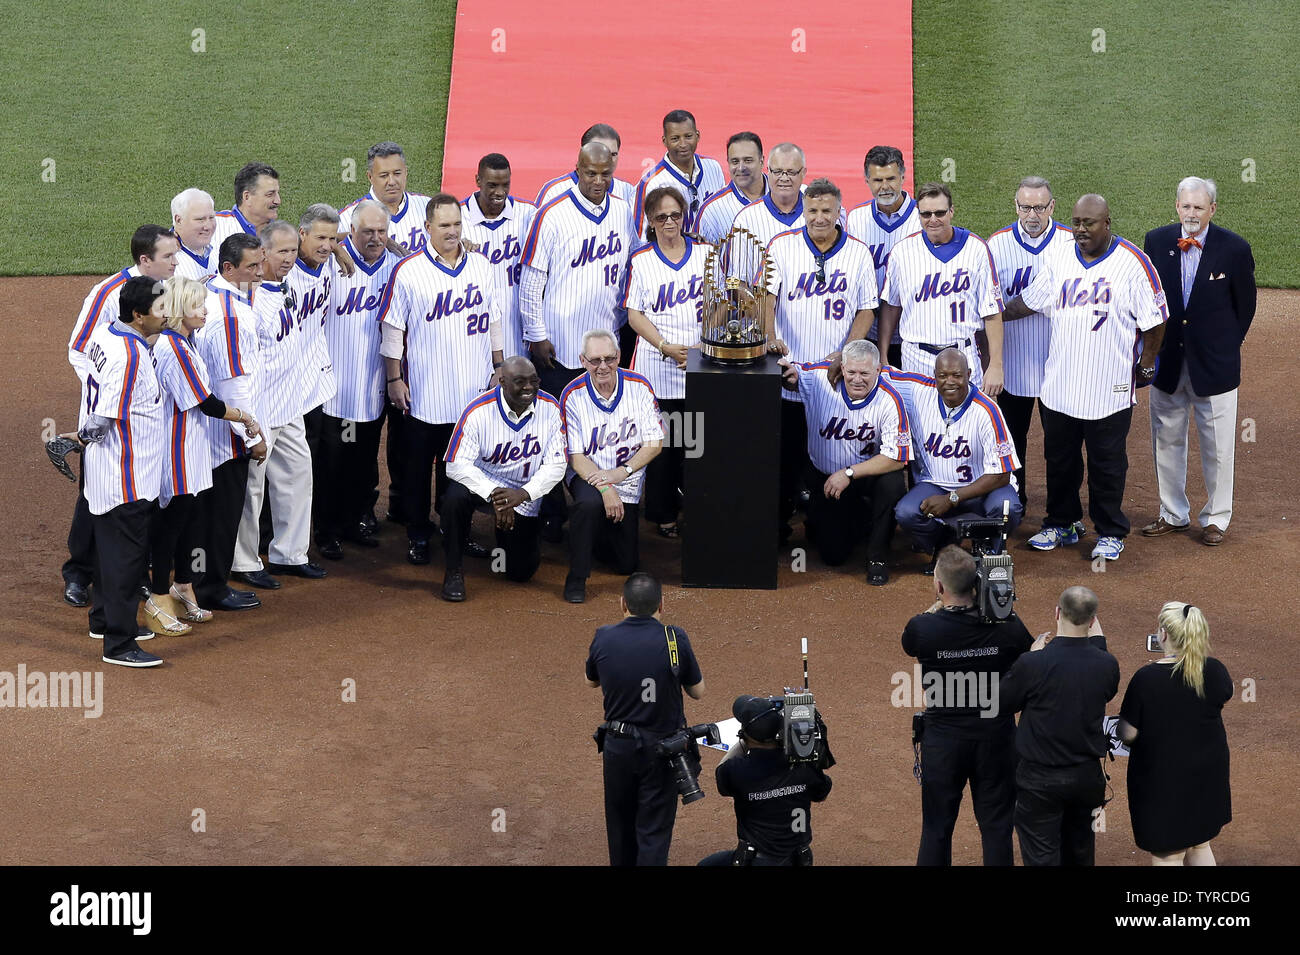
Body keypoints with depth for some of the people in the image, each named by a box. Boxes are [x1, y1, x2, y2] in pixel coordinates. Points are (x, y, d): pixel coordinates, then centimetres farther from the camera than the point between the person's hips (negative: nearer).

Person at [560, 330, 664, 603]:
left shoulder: (640, 387, -8)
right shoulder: (573, 395, -13)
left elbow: (654, 444, -6)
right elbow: (575, 455, -14)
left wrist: (621, 472, -21)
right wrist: (605, 488, -28)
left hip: (628, 481, 3)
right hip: (588, 476, -3)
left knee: (626, 564, 3)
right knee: (590, 502, -39)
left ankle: (598, 536, 37)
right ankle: (576, 578, -22)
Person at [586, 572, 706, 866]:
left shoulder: (603, 639, -9)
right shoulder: (675, 640, -15)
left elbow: (591, 681, 11)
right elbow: (698, 692, -4)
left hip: (618, 747, 2)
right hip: (661, 749, -2)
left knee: (620, 824, 21)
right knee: (655, 830, 4)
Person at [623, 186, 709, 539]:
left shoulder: (706, 254, 7)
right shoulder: (640, 260, 3)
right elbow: (634, 315, 0)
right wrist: (667, 347, -11)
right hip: (657, 367, -1)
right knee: (661, 441, 3)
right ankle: (663, 513, 15)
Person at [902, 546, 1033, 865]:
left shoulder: (922, 627, -18)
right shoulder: (1007, 626, -13)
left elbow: (908, 644, 7)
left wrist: (937, 606, 6)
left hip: (943, 740, -1)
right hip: (996, 737, 1)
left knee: (936, 829, 12)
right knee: (997, 827, 12)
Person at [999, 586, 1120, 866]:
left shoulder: (1032, 664, -22)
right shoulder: (1106, 664, -11)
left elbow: (1003, 702, -5)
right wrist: (1098, 641, 18)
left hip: (1040, 780, -4)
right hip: (1087, 777, 4)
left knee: (1042, 857, 4)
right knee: (1079, 853, 23)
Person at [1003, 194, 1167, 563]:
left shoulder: (1133, 262, -8)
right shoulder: (1059, 259, 5)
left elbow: (1154, 319, -4)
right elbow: (1029, 301, 14)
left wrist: (1146, 366, -3)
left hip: (1110, 388, -4)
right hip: (1059, 384, 5)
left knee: (1107, 462, 4)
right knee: (1059, 457, 14)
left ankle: (1110, 533, 17)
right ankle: (1062, 523, 30)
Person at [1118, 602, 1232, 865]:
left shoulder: (1146, 678, -23)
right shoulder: (1214, 671, -12)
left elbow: (1127, 734, -17)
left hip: (1163, 778, -5)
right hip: (1207, 773, 5)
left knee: (1167, 855, 8)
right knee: (1199, 844, 24)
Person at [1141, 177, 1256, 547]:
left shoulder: (1234, 248, -10)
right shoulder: (1156, 242, -3)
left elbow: (1245, 305, 1)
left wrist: (1227, 346, 5)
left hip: (1214, 364, -3)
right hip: (1166, 362, 3)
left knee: (1218, 447, 5)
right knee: (1167, 440, 13)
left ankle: (1216, 518, 19)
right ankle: (1173, 514, 27)